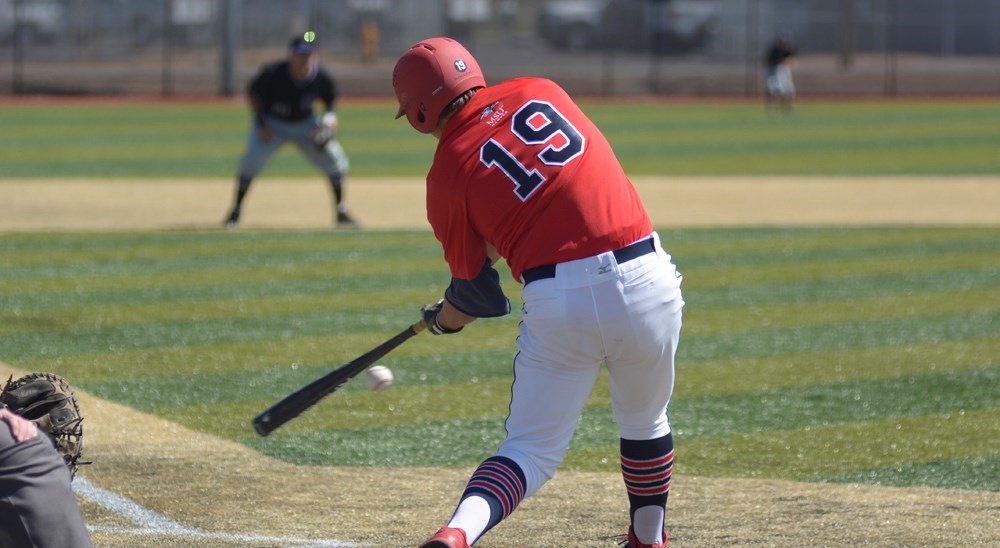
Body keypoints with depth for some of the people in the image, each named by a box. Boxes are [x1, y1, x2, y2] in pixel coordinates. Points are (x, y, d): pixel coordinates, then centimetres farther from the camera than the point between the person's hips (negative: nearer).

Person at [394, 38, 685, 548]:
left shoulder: (447, 172, 2)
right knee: (644, 422, 27)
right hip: (646, 279, 3)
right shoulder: (540, 91, 11)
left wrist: (441, 319, 29)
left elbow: (479, 297, 7)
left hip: (557, 304, -3)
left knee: (533, 449, 8)